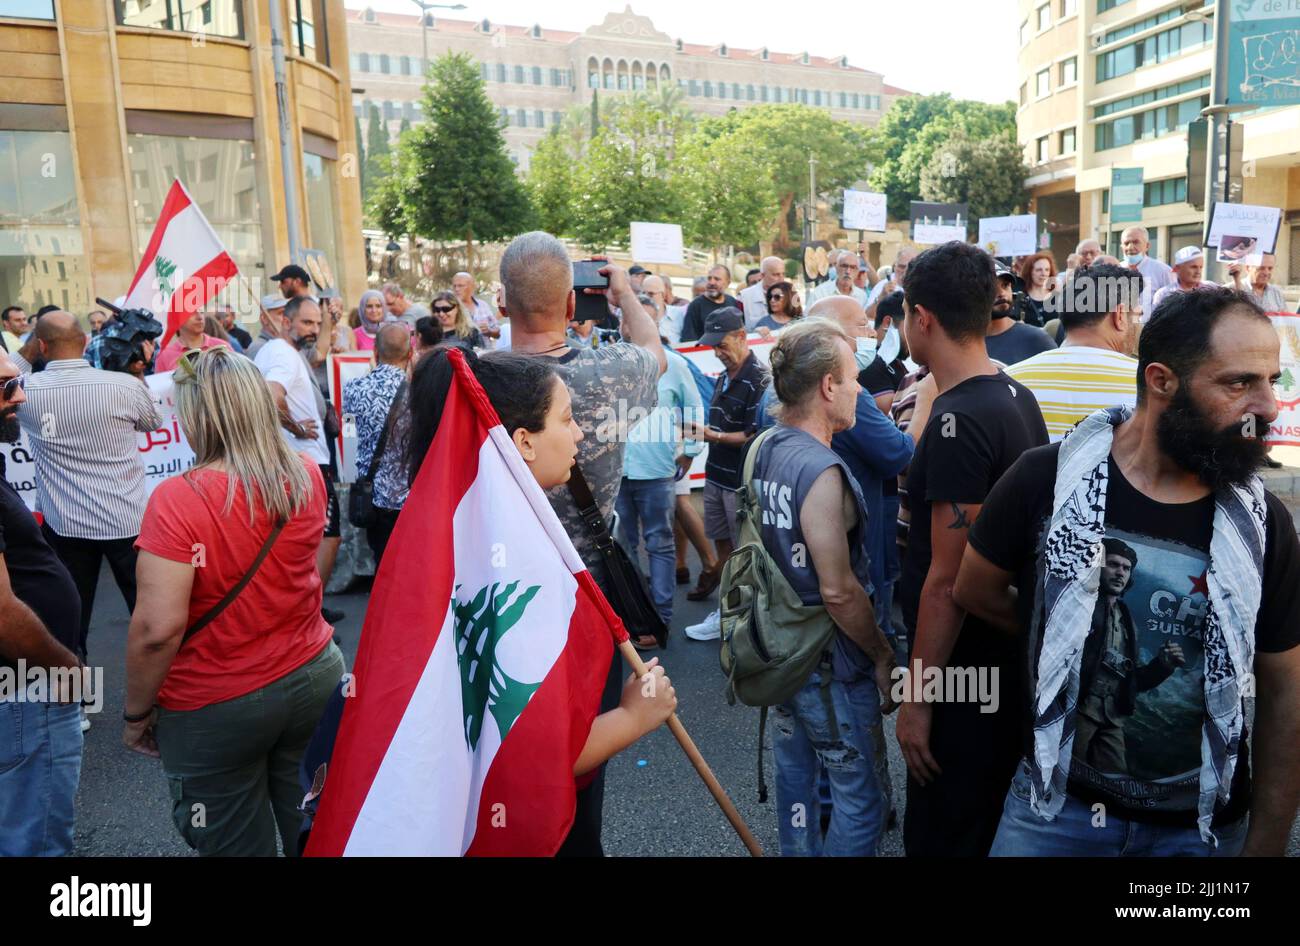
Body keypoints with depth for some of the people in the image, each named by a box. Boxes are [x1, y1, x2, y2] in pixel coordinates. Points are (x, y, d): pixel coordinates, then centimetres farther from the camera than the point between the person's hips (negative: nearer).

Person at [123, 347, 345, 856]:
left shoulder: (177, 498, -22)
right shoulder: (307, 475, -6)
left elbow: (159, 627, -23)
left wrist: (136, 711, -6)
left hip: (215, 708, -4)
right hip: (313, 678, 4)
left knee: (236, 845, 17)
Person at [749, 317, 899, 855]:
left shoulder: (763, 450, 2)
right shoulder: (821, 471, -25)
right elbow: (838, 591, -24)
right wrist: (883, 656, -12)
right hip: (830, 667, -8)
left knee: (795, 778, 22)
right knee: (859, 801, 8)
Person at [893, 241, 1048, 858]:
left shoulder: (959, 420, -24)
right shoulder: (1016, 397, 5)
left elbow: (948, 579, -24)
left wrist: (917, 696, -18)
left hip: (965, 673, -9)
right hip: (1010, 659, 9)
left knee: (941, 837, 7)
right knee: (991, 823, 25)